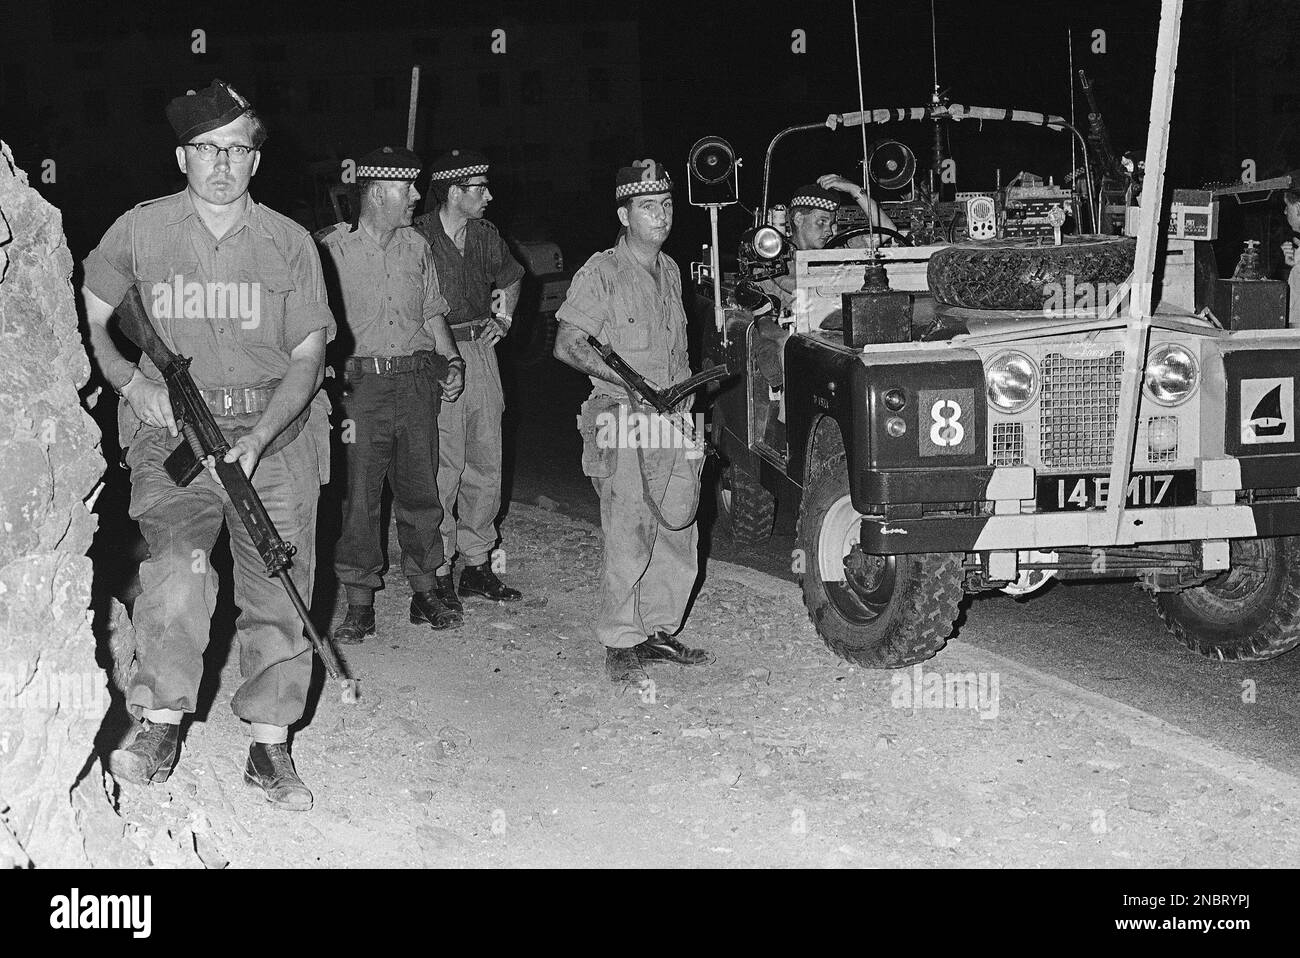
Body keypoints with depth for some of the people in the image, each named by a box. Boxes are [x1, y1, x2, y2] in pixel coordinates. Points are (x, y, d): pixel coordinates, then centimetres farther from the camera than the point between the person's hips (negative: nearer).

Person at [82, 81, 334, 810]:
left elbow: (307, 357, 1)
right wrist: (131, 379, -7)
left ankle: (270, 744, 14)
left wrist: (256, 440, -12)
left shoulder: (289, 243, 2)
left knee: (279, 591, 0)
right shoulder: (139, 231, 2)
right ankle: (161, 724, -6)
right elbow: (86, 319, 12)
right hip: (172, 428, -1)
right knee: (179, 564, -23)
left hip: (274, 430, 1)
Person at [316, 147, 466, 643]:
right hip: (360, 383, -4)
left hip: (418, 380, 4)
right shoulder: (332, 247, -2)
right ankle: (359, 602, 7)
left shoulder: (416, 246, 13)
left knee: (420, 489, 8)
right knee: (359, 495, -2)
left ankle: (424, 592, 20)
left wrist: (450, 360, 7)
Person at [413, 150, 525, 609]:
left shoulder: (485, 235, 11)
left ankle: (477, 563, 21)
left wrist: (503, 319, 13)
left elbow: (511, 278, 29)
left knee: (486, 467, 9)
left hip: (481, 351, 7)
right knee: (443, 470, -5)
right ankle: (438, 570, 6)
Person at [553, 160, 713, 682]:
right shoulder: (601, 273, -8)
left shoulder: (670, 271, 15)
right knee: (629, 537, -9)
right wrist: (629, 381, -18)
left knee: (677, 533, 9)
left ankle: (659, 630, 21)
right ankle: (620, 643, 1)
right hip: (624, 420, -7)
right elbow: (567, 345, -11)